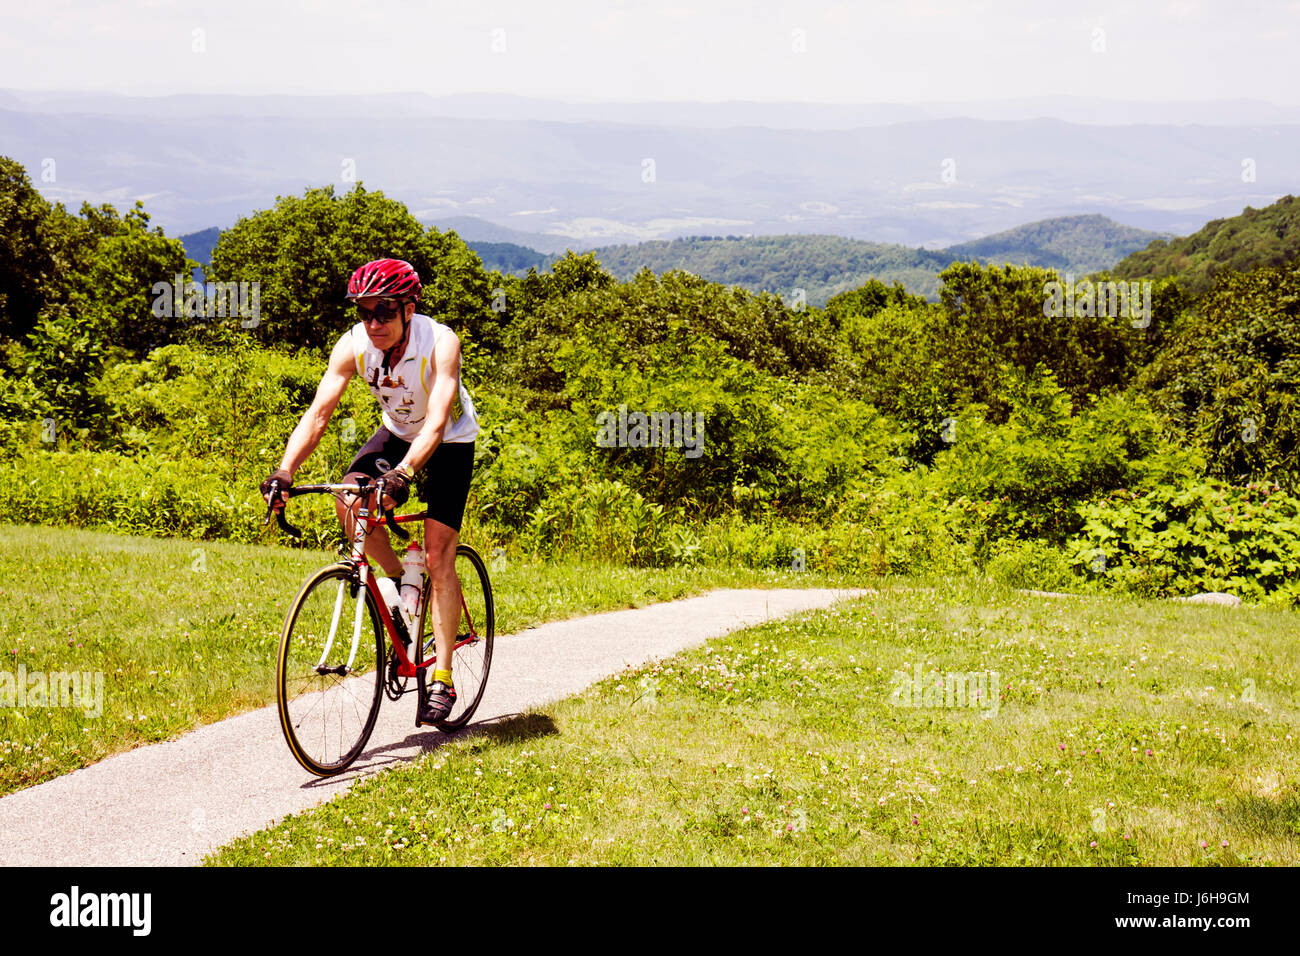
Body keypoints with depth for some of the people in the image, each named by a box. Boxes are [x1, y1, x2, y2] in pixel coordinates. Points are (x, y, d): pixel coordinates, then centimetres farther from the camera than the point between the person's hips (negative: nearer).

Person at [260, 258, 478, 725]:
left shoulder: (440, 343, -33)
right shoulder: (353, 345, -22)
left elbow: (436, 420, -43)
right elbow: (318, 412, -26)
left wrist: (404, 473, -60)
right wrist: (285, 471, -41)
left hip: (450, 443, -4)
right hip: (397, 432, 4)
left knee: (437, 556, -14)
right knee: (349, 502, -23)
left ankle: (443, 679, -10)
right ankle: (398, 580, 5)